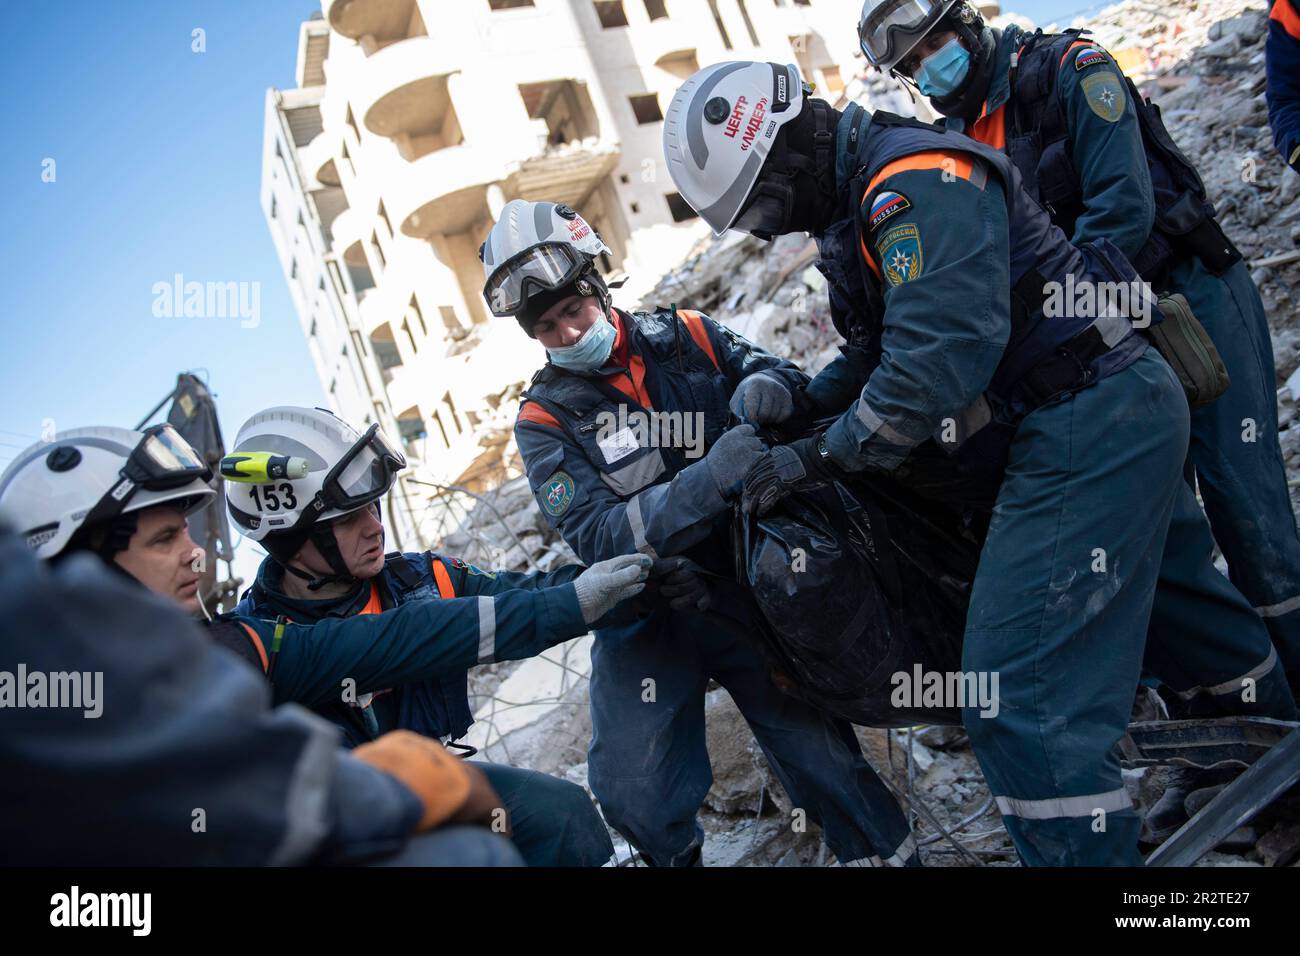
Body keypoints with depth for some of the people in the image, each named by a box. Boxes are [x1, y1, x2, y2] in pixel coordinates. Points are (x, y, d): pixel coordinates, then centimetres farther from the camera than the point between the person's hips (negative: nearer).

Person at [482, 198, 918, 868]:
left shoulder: (685, 336, 3)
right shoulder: (545, 421, -3)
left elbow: (787, 380, 8)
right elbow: (597, 536, -15)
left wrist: (765, 386, -18)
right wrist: (708, 478, -30)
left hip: (746, 584, 1)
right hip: (646, 616, -1)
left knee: (823, 758, -1)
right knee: (637, 798, -9)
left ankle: (884, 851, 22)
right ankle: (678, 857, 22)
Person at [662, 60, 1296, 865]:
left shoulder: (916, 181, -19)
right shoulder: (859, 209, 14)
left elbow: (939, 357, -29)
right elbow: (881, 352, 20)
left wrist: (818, 456, -19)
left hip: (1089, 431, -11)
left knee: (1021, 701, -12)